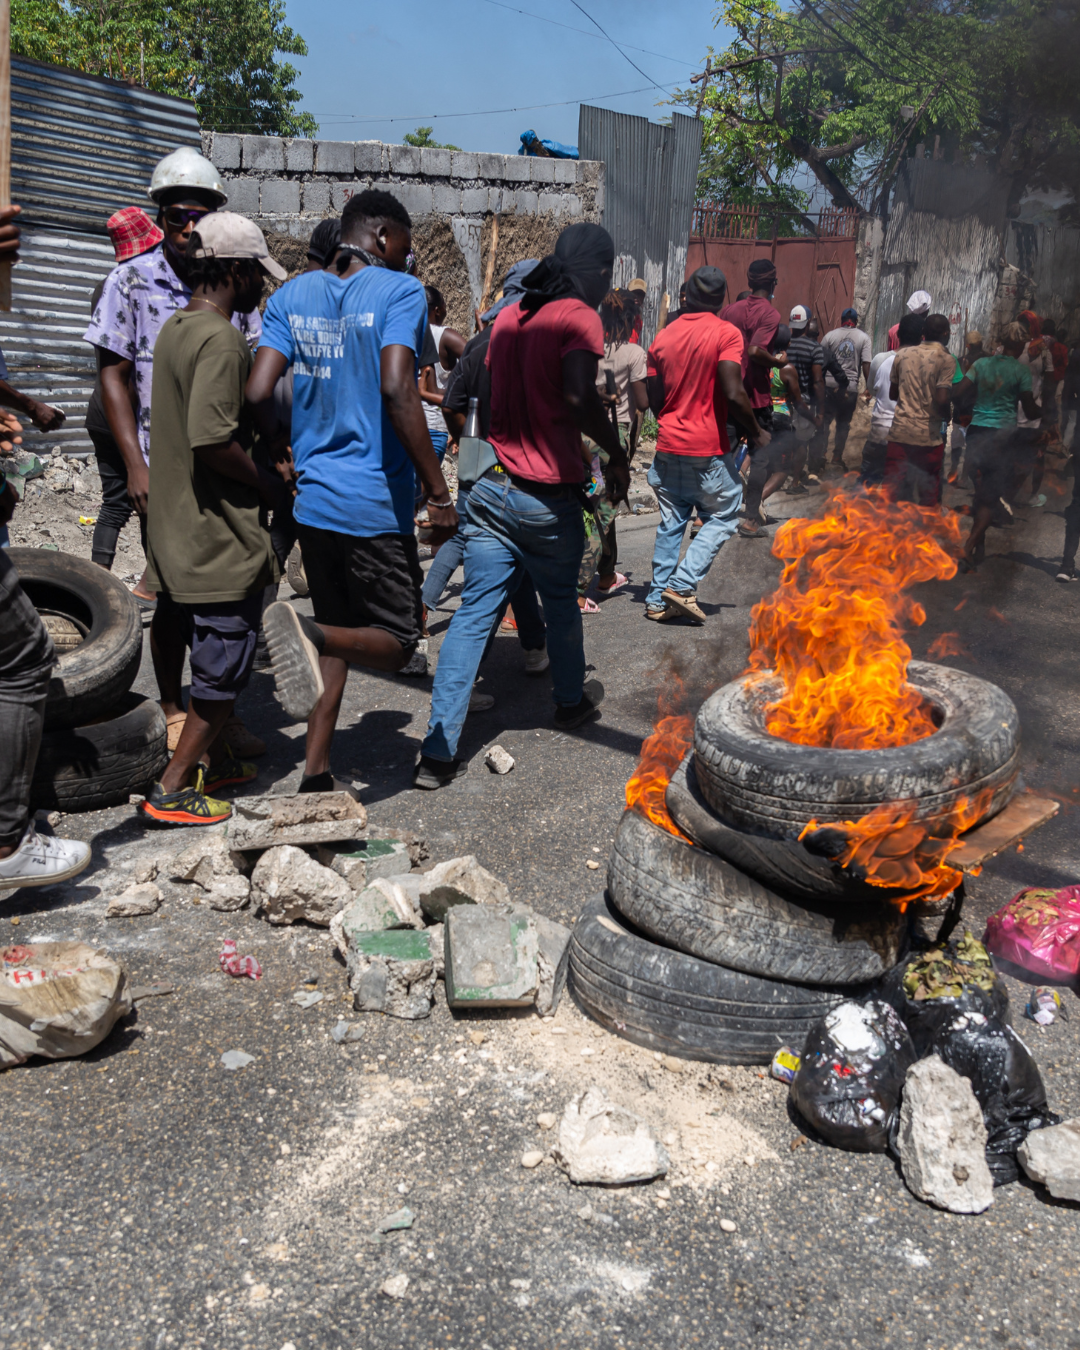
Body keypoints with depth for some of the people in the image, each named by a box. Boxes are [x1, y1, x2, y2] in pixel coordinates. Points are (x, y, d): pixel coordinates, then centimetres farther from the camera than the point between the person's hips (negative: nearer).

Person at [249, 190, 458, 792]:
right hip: (376, 504, -6)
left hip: (313, 499, 6)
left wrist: (280, 461, 17)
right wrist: (438, 492, -18)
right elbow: (396, 387, -22)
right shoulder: (401, 291, -7)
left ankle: (316, 773, 15)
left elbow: (258, 393, 0)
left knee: (338, 635, 19)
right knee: (396, 641, 6)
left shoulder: (292, 295, 9)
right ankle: (309, 632, -24)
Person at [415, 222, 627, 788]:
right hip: (547, 497, -5)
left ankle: (438, 752, -2)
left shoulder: (508, 316, 12)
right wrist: (616, 454, -13)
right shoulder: (579, 317, -10)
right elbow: (578, 396, -26)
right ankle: (570, 703, 42)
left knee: (473, 615, 2)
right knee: (561, 603, 19)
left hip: (490, 485, 5)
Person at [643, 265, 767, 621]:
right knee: (722, 518, 9)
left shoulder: (663, 337, 7)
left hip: (668, 446, 5)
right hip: (709, 448, -5)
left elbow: (654, 399, 10)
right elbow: (733, 394, -18)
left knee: (670, 524, 12)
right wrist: (756, 431, -4)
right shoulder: (727, 333, -9)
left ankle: (658, 599, 12)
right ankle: (683, 585, -3)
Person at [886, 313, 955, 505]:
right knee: (929, 497, 8)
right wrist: (947, 416, 3)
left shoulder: (903, 354, 7)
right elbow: (942, 398, -16)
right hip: (928, 436, -4)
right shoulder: (946, 359, -7)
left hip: (899, 432, 4)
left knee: (893, 494, 8)